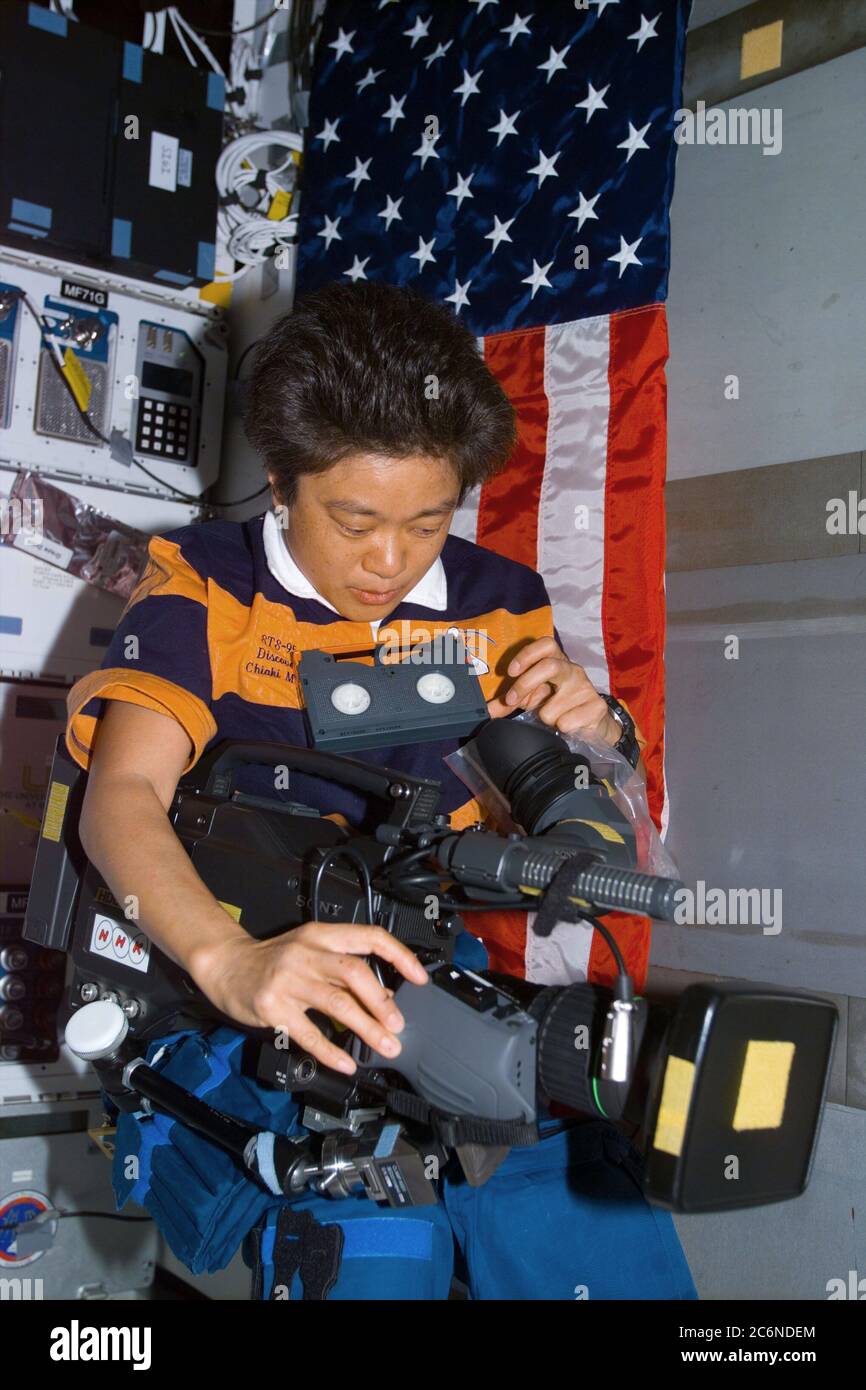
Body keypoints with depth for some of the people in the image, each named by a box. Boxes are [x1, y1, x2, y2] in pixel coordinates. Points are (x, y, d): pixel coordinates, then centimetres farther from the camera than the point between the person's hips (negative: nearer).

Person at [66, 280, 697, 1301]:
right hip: (240, 1013, -3)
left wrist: (592, 745, -7)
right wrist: (232, 962, -35)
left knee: (603, 1220, -17)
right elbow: (123, 797, -16)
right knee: (372, 1243, -26)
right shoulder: (205, 590, 0)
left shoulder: (499, 607, 10)